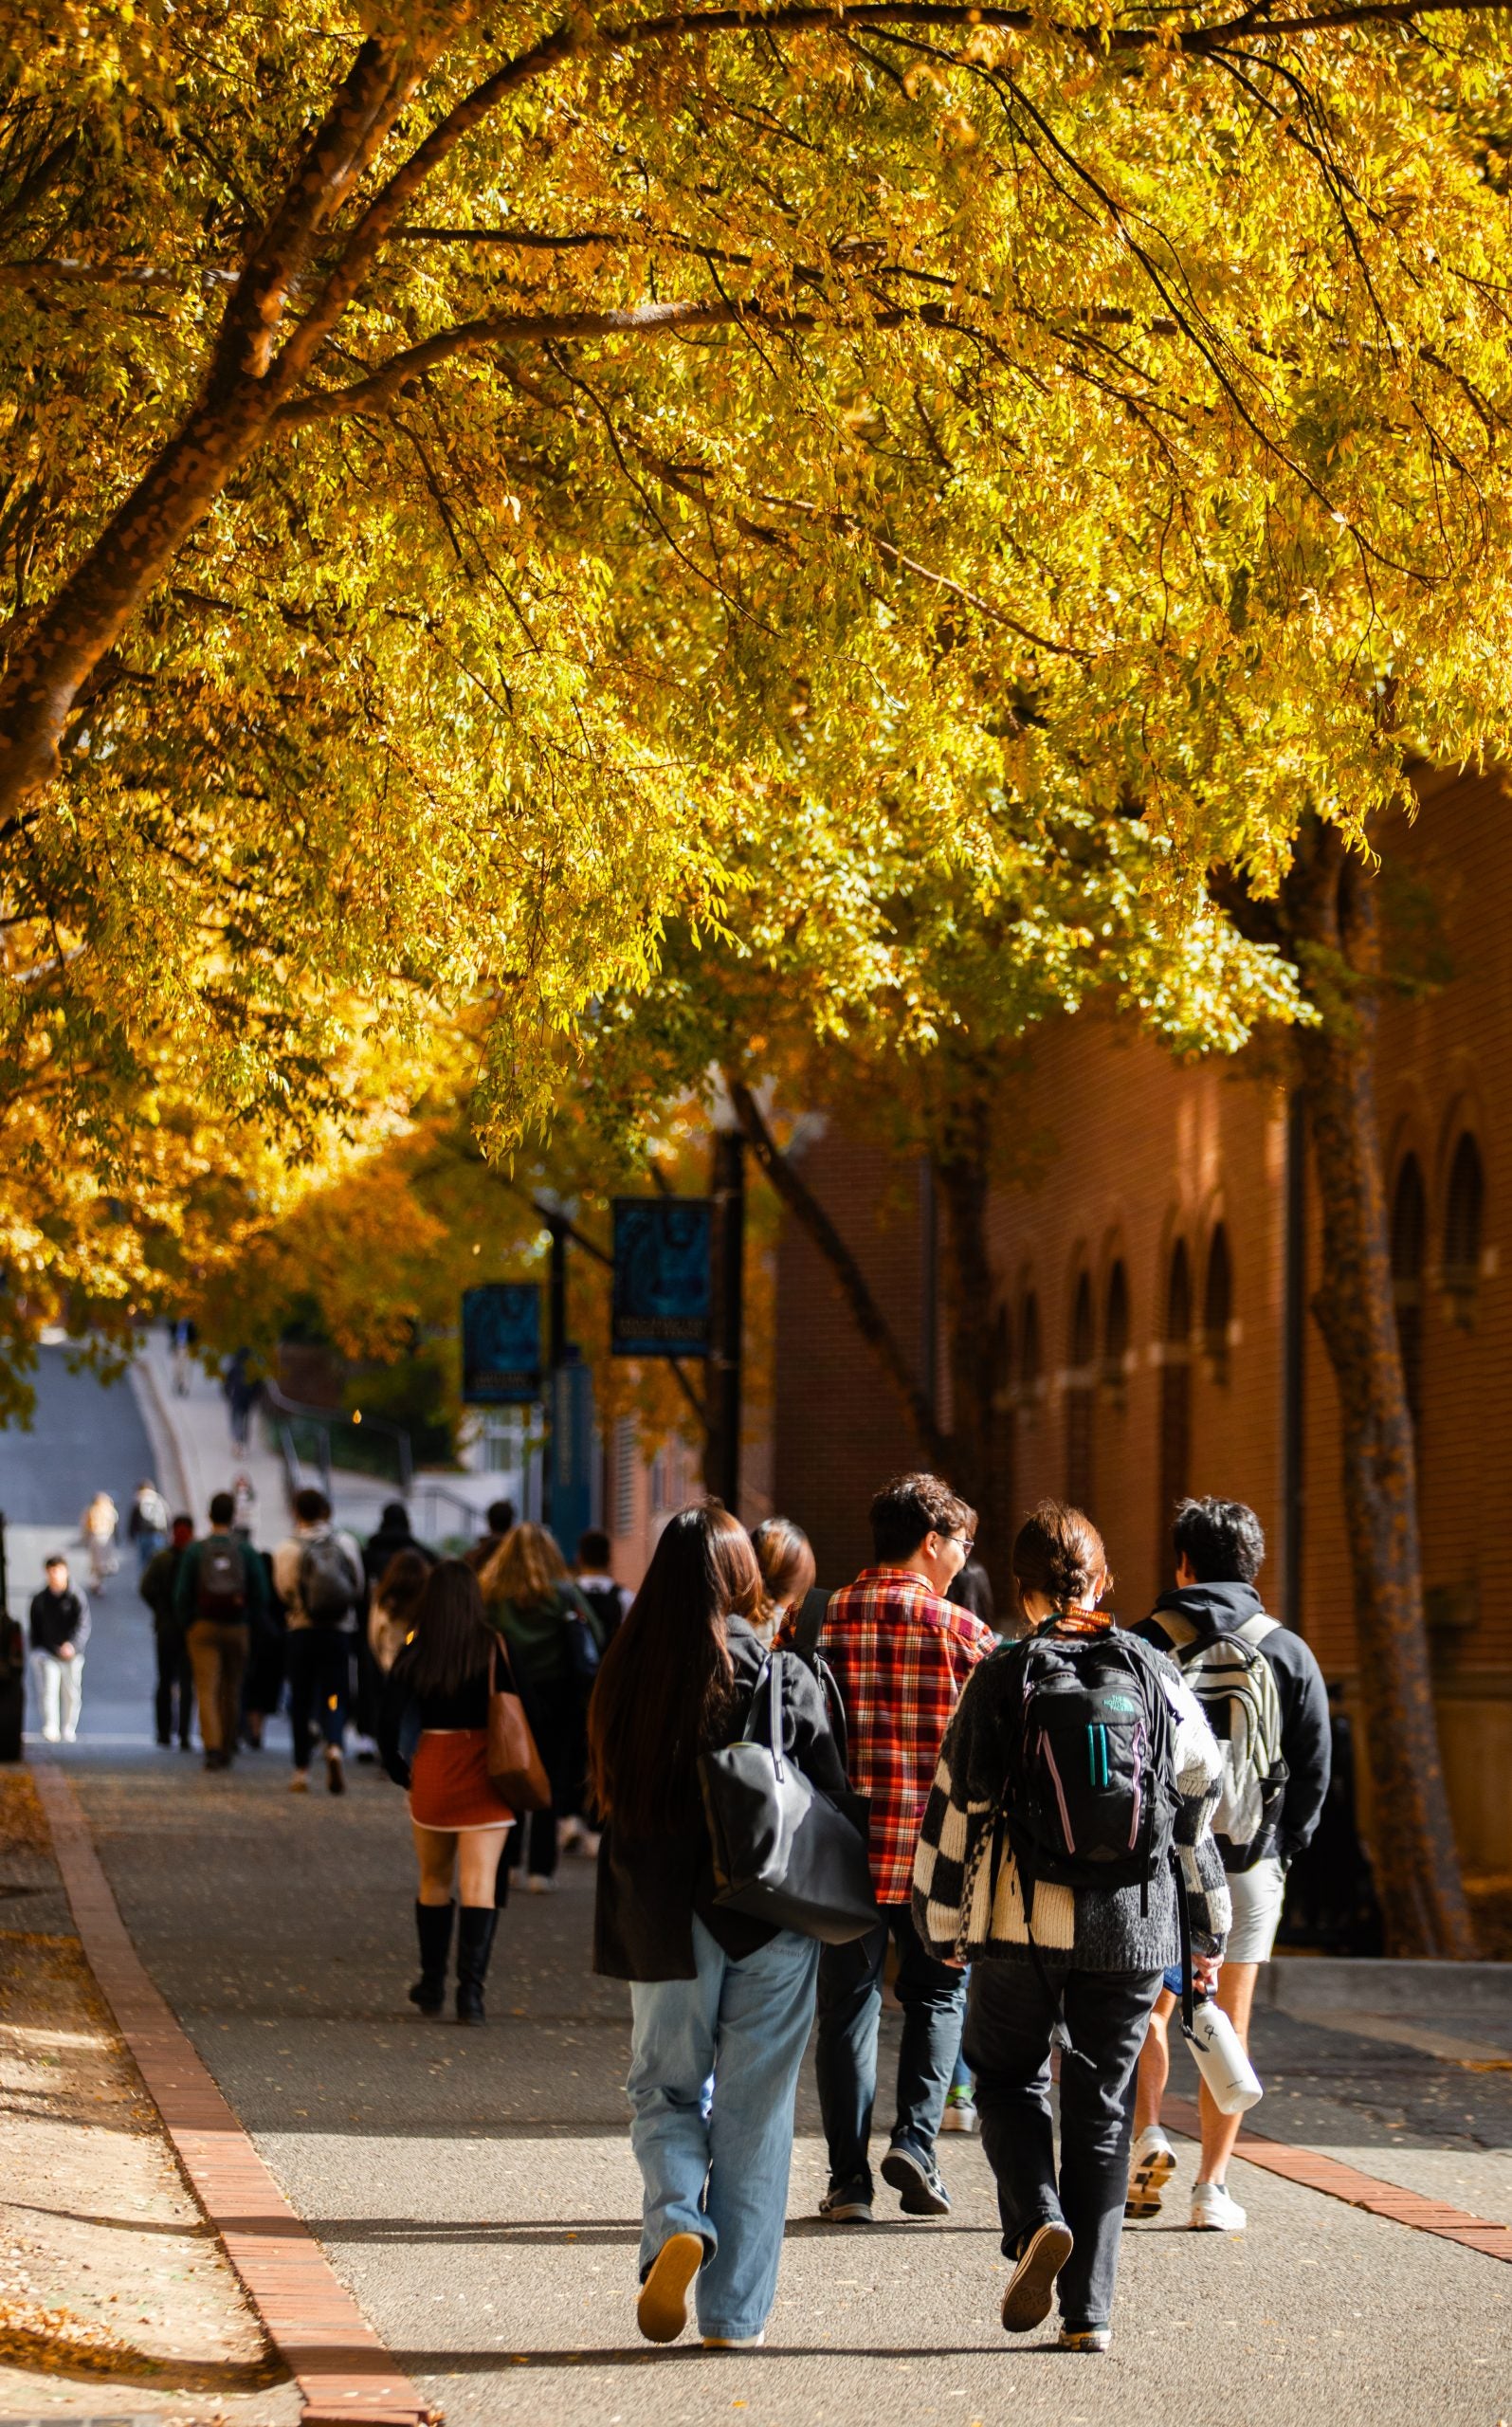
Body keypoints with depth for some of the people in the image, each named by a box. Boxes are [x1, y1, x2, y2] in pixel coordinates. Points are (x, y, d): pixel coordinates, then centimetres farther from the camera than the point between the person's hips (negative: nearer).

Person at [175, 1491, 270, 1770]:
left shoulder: (194, 1550, -2)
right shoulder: (246, 1551, -1)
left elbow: (182, 1593, -2)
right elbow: (261, 1593, -1)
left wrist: (187, 1625, 9)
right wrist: (251, 1623, 11)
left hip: (203, 1628, -1)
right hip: (237, 1629, 1)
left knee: (207, 1689, -5)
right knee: (232, 1690, 13)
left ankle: (212, 1745, -22)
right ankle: (228, 1749, 20)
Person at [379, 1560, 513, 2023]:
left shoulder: (415, 1653, -2)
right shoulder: (494, 1648, -6)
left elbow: (388, 1716, -3)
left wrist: (399, 1769, 10)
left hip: (432, 1772, 2)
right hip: (485, 1774, -2)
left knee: (434, 1880, 18)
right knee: (479, 1882, -3)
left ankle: (431, 1985, 26)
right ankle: (471, 1989, -14)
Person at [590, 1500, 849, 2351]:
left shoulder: (629, 1678, -4)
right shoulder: (783, 1680, -10)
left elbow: (611, 1795, 5)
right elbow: (831, 1801, -5)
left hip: (662, 1921, 1)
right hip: (768, 1925, -1)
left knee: (665, 2089, 18)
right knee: (754, 2113, 7)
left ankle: (678, 2222, -11)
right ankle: (736, 2312, 9)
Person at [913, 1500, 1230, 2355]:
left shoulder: (1002, 1680, -3)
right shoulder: (1156, 1677, 4)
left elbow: (956, 1803, -1)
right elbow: (1200, 1804, 7)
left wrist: (942, 1922, 10)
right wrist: (1211, 1929, 16)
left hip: (1022, 1922, -2)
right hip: (1131, 1930, 2)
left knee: (1009, 2074, 18)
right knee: (1103, 2108, 9)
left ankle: (1037, 2219, -8)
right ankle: (1089, 2308, 5)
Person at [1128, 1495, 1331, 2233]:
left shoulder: (1143, 1645, -2)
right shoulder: (1288, 1654, 3)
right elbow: (1315, 1767, 3)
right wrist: (1284, 1846, 14)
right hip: (1249, 1862, 1)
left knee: (1151, 2007, 15)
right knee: (1228, 2024, 6)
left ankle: (1146, 2133, -7)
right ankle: (1212, 2187, 4)